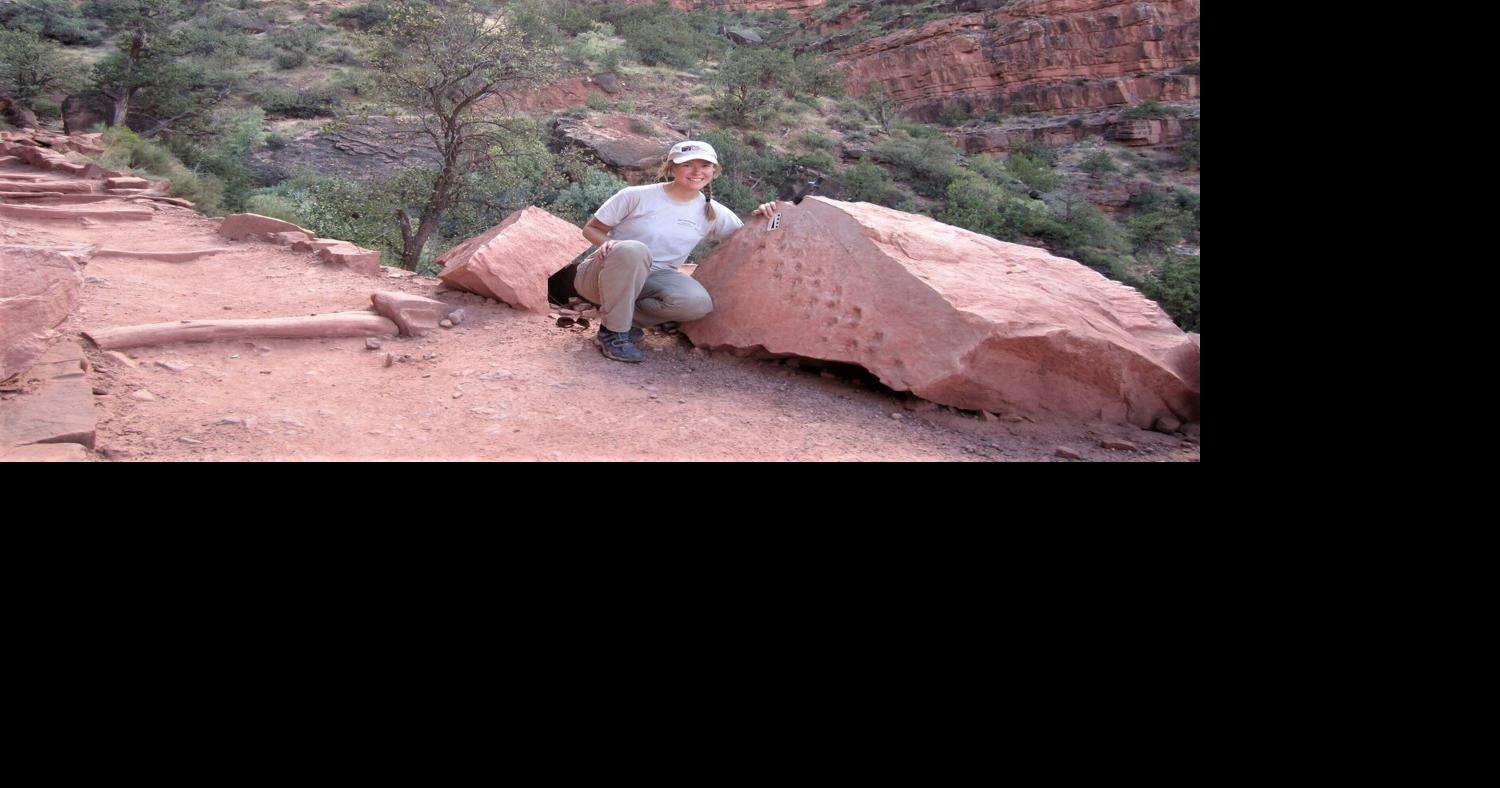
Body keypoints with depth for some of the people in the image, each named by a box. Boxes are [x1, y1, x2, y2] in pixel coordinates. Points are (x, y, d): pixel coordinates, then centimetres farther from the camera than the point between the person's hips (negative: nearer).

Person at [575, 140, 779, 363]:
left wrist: (760, 217, -11)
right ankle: (613, 332, -22)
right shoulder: (636, 196, -10)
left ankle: (629, 319, -5)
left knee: (698, 302, -28)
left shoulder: (713, 212, 0)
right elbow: (591, 229, -1)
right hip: (600, 275, -3)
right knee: (634, 250, -38)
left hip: (651, 279, 3)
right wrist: (607, 242, -24)